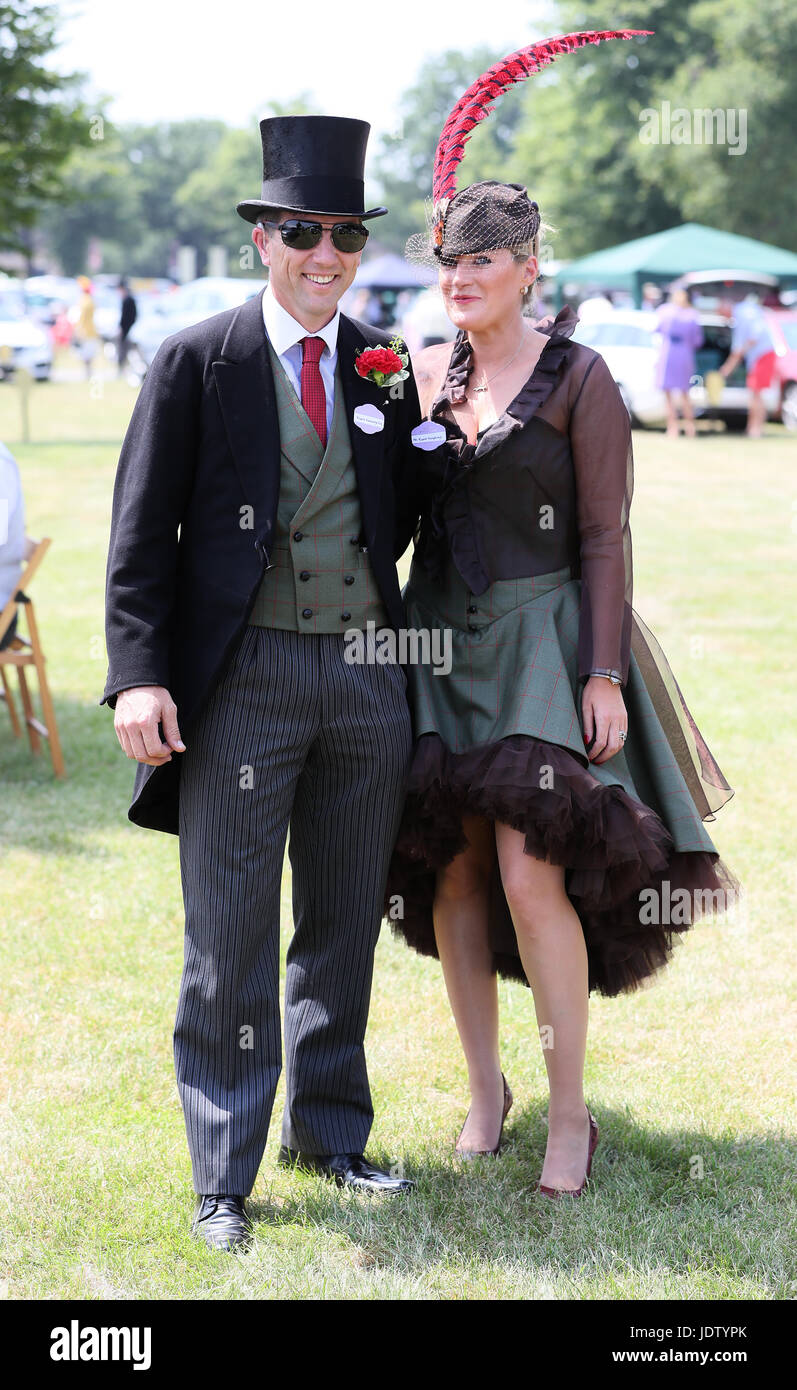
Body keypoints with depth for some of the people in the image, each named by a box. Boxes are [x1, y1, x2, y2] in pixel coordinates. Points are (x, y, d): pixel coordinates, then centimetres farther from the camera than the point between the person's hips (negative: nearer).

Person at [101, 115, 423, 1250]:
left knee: (345, 925, 15)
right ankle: (224, 1176, 13)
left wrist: (426, 429, -2)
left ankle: (331, 1134, 31)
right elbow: (142, 535, -5)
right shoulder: (196, 362, -3)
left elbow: (398, 525, 14)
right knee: (230, 937, 2)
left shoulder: (388, 366, 8)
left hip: (368, 675, 4)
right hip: (243, 677, -4)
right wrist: (139, 675, -14)